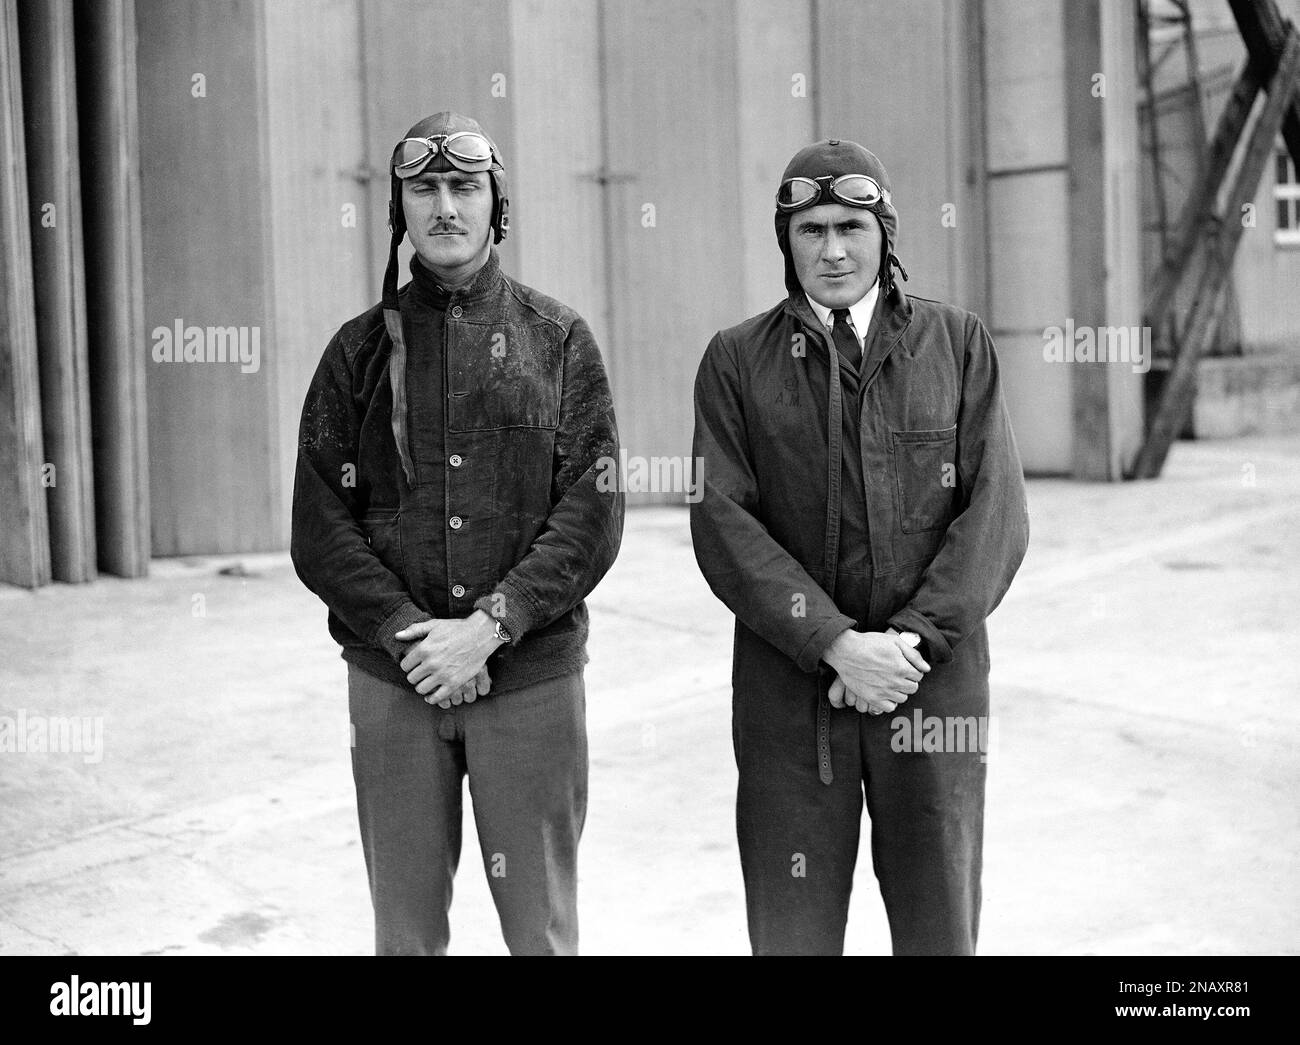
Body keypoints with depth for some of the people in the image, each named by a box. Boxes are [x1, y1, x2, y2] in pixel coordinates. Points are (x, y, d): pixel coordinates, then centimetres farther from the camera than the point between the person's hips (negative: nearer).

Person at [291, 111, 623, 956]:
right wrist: (412, 636, -13)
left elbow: (593, 514, -5)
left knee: (542, 926, 7)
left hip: (533, 674, -1)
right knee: (406, 927, 11)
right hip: (392, 682, 1)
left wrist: (490, 626, -16)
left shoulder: (558, 339, 4)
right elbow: (320, 529, 1)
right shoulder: (361, 348, 7)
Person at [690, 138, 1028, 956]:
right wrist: (837, 645, -16)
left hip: (935, 681, 1)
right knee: (791, 931, 4)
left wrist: (914, 640, -14)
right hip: (788, 691, 0)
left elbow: (996, 513, -2)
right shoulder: (736, 360, 4)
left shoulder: (958, 344, 6)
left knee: (941, 930, 7)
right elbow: (723, 523, -5)